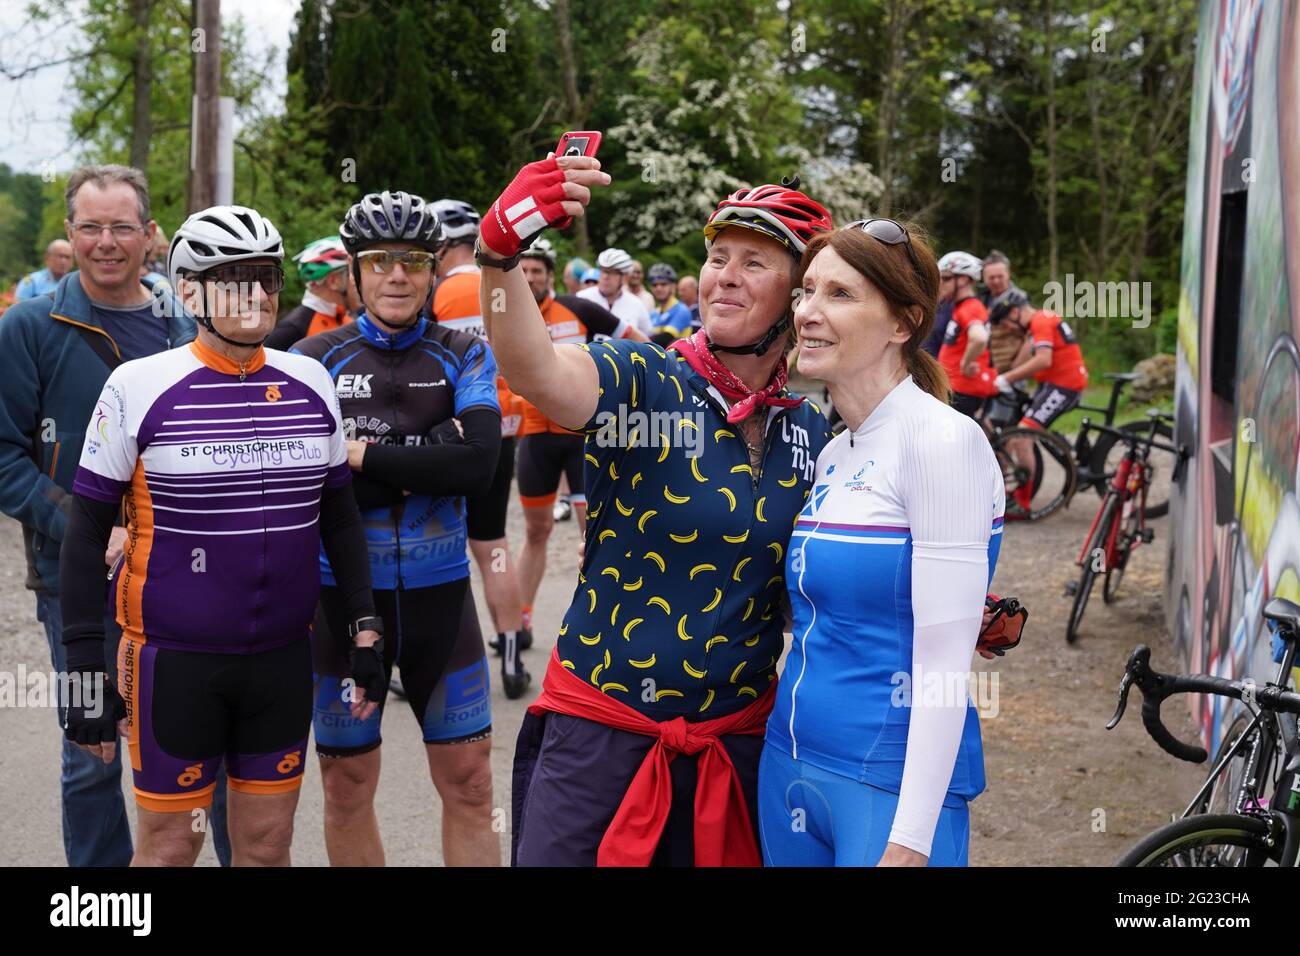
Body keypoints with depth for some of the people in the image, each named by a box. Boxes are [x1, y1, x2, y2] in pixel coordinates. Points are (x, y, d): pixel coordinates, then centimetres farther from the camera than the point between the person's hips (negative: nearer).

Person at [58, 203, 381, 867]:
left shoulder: (310, 384, 2)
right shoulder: (140, 386, -9)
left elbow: (339, 515, 13)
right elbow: (86, 533, -5)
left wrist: (366, 626, 9)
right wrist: (85, 670, -7)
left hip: (283, 656, 3)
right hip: (175, 660, -3)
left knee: (267, 843, 13)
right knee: (169, 845, 8)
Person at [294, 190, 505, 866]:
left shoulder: (464, 356, 1)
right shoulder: (314, 360, -1)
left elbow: (479, 460, -16)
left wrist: (362, 454, -15)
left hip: (439, 594, 0)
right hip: (342, 595, 0)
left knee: (469, 783, 5)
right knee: (347, 787, 11)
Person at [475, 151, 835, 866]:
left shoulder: (812, 433, 5)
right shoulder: (644, 383, -9)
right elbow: (535, 371, -31)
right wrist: (501, 253, -49)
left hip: (737, 746, 4)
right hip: (598, 734, -3)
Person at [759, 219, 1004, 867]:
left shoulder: (942, 440, -14)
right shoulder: (833, 457, 9)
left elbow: (944, 661, -18)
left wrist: (909, 839, -20)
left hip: (893, 782, -7)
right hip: (790, 765, 7)